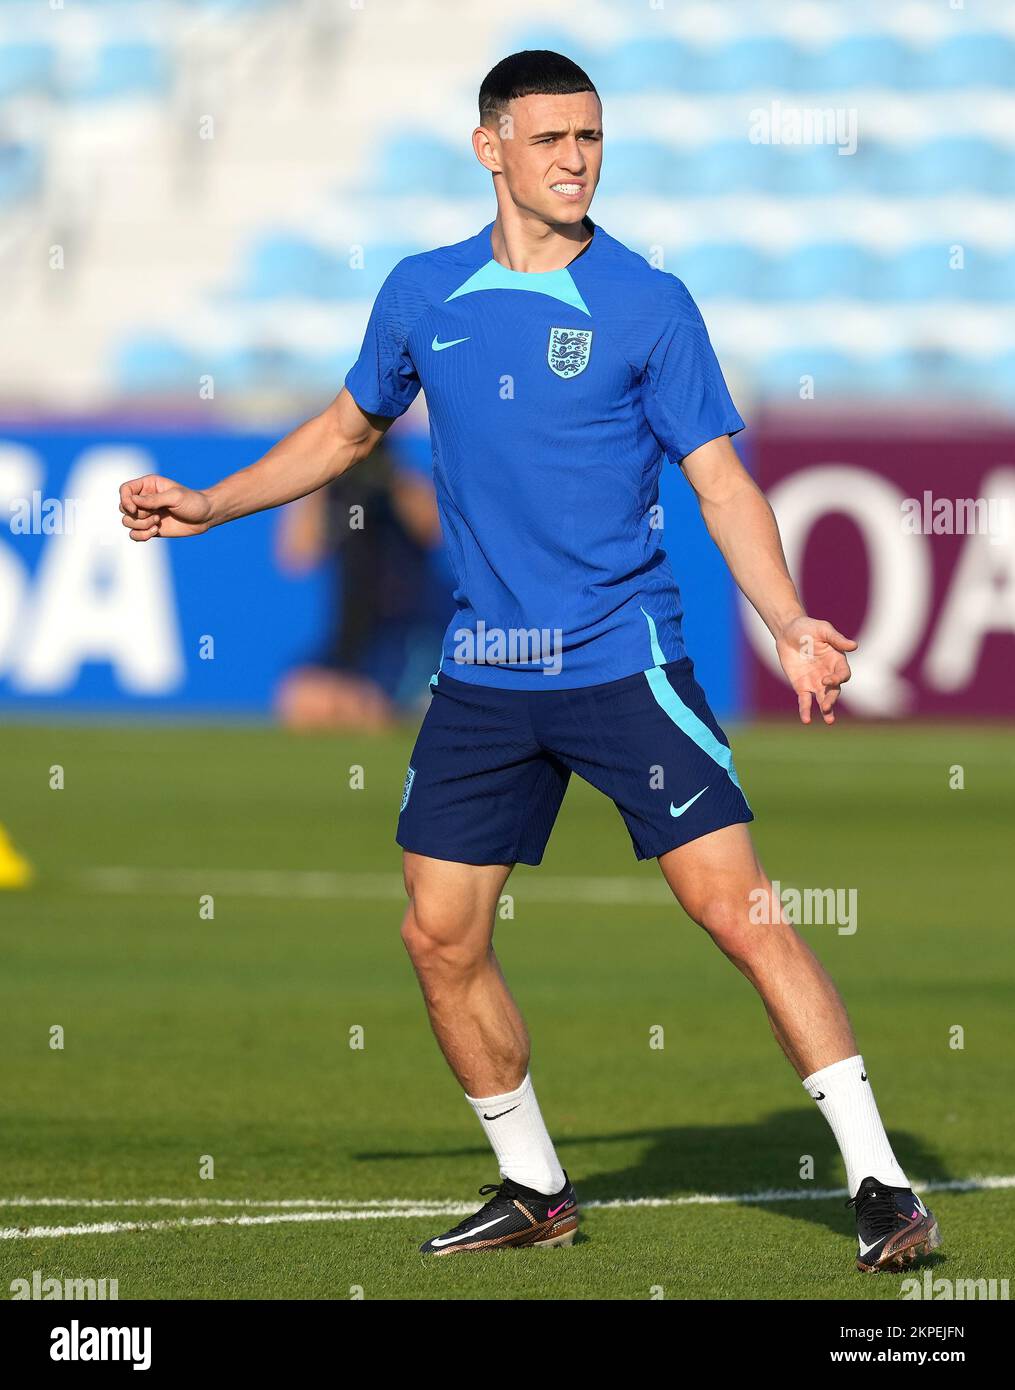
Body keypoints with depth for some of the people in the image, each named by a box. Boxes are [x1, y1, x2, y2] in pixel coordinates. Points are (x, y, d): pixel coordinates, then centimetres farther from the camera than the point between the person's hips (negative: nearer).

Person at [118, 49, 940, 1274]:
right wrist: (208, 505, 21)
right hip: (483, 672, 5)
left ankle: (878, 1183, -8)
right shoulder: (422, 296, 6)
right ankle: (533, 1190, 23)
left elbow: (721, 482, -6)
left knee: (739, 907, -13)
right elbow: (351, 427, 24)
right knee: (440, 936, 4)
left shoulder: (646, 303, -5)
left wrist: (790, 625, -19)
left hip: (622, 659, -4)